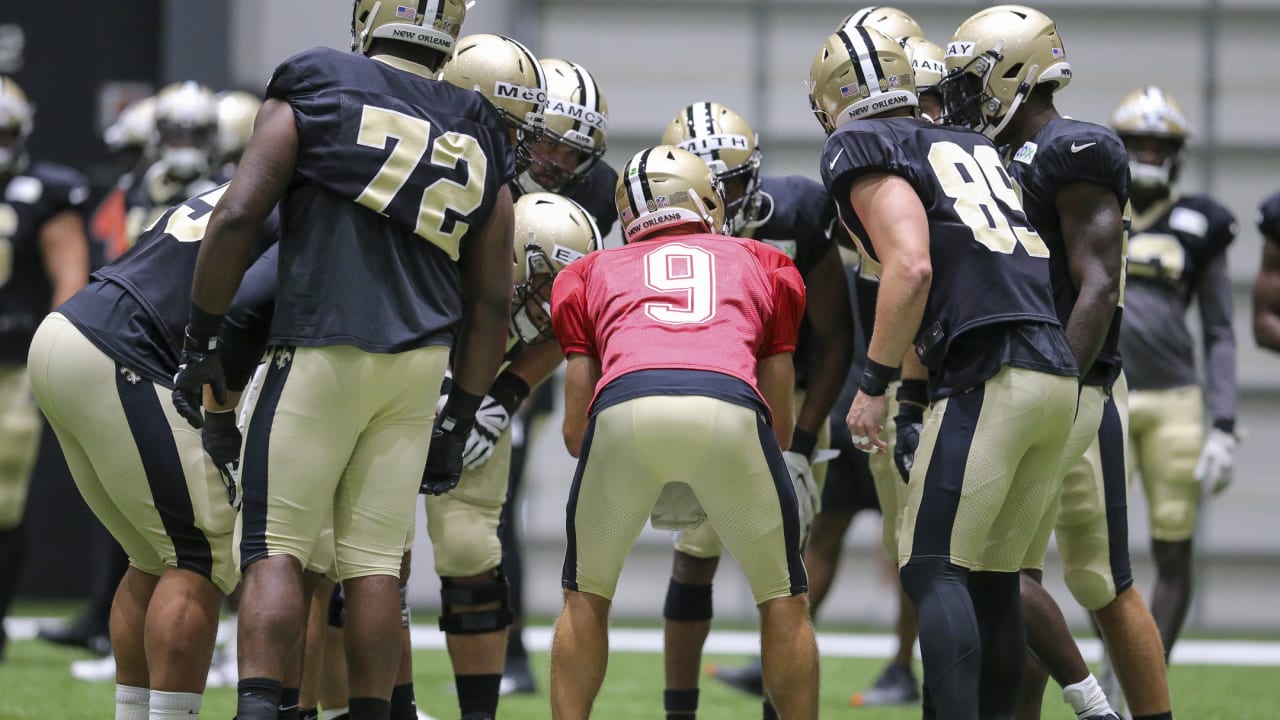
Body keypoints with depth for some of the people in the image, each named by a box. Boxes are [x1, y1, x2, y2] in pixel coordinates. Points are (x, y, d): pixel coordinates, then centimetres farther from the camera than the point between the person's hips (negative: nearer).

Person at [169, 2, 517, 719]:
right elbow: (492, 301, 14)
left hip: (322, 352, -3)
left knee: (277, 548, -2)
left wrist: (203, 340, 1)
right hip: (420, 363, 4)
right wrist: (458, 421, 20)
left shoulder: (313, 89, 1)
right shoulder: (480, 138, 12)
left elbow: (238, 216, -6)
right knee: (376, 560, 7)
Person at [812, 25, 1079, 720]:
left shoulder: (862, 149, 2)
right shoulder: (972, 146, 25)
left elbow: (912, 268, -12)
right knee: (993, 574, 13)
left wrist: (873, 385, -6)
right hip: (1057, 370, 8)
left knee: (932, 570, -7)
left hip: (988, 376, -7)